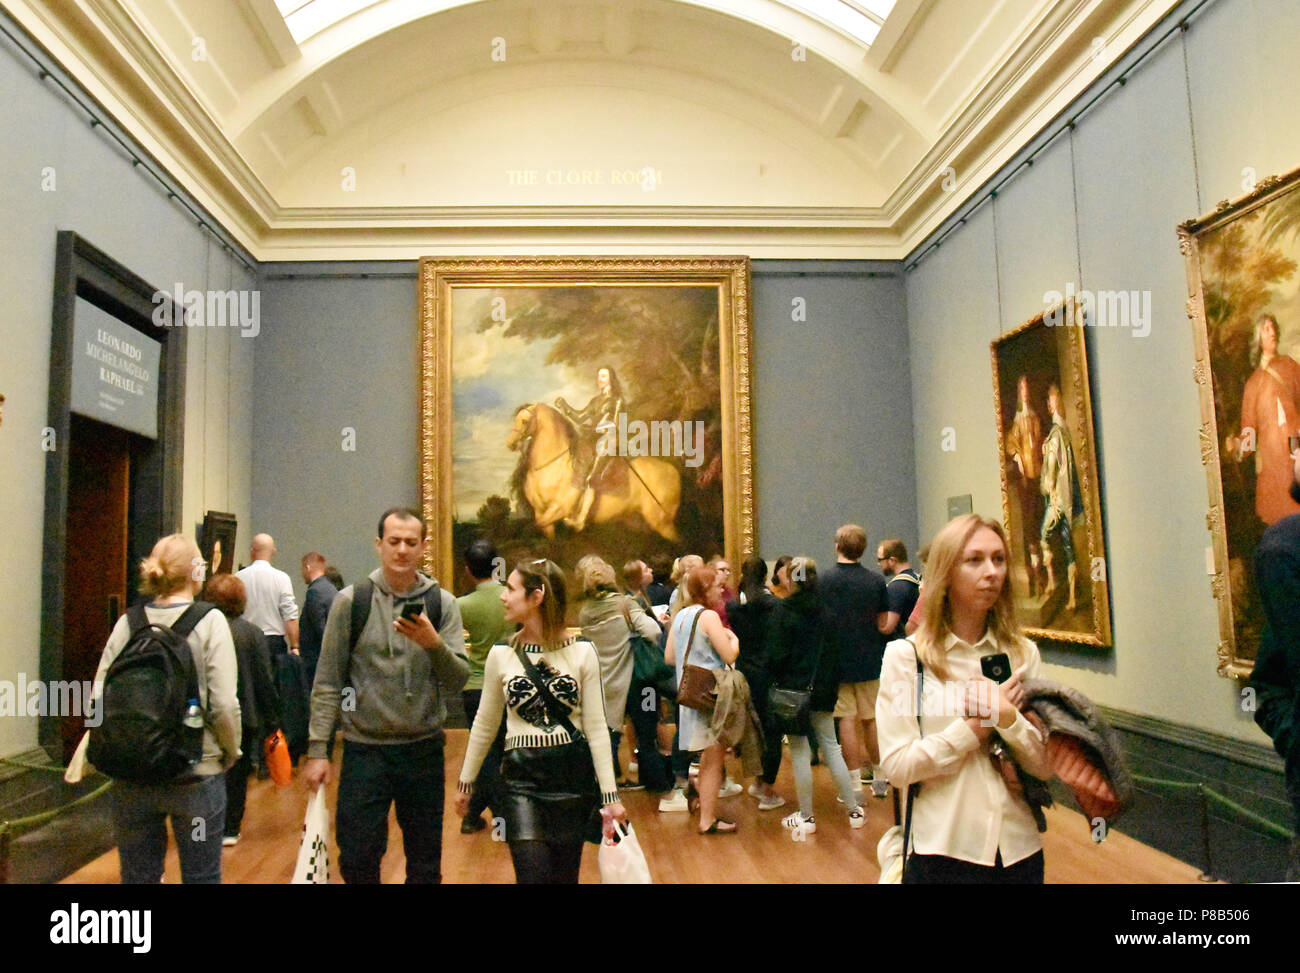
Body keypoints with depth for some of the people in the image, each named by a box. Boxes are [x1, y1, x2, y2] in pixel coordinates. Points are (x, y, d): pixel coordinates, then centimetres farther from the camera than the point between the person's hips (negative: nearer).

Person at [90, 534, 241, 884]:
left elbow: (99, 699, -3)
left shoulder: (128, 622, -1)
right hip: (196, 775, -3)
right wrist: (231, 752, 2)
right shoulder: (210, 621, -11)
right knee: (201, 877, 13)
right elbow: (223, 705, -15)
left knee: (137, 876, 18)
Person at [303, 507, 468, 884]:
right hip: (364, 749, -1)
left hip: (424, 750, 1)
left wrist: (434, 644, -23)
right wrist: (317, 750, -5)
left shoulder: (443, 604, 0)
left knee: (426, 865, 13)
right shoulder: (350, 601, -3)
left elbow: (458, 680, -5)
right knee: (357, 861, 5)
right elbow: (327, 683, -1)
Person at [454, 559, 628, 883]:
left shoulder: (582, 652, -6)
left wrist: (610, 794, -6)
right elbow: (484, 725, 10)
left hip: (574, 775, 0)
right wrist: (465, 781, 16)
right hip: (521, 776, 1)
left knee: (565, 875, 9)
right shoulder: (501, 654, -1)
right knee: (533, 875, -8)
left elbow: (596, 727, -4)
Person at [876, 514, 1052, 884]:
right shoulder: (905, 655, -8)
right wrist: (977, 726, -16)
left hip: (1019, 850, 4)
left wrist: (1007, 716, -18)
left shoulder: (1023, 653, 3)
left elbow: (1046, 765, -1)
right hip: (942, 852, -3)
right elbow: (897, 766, -14)